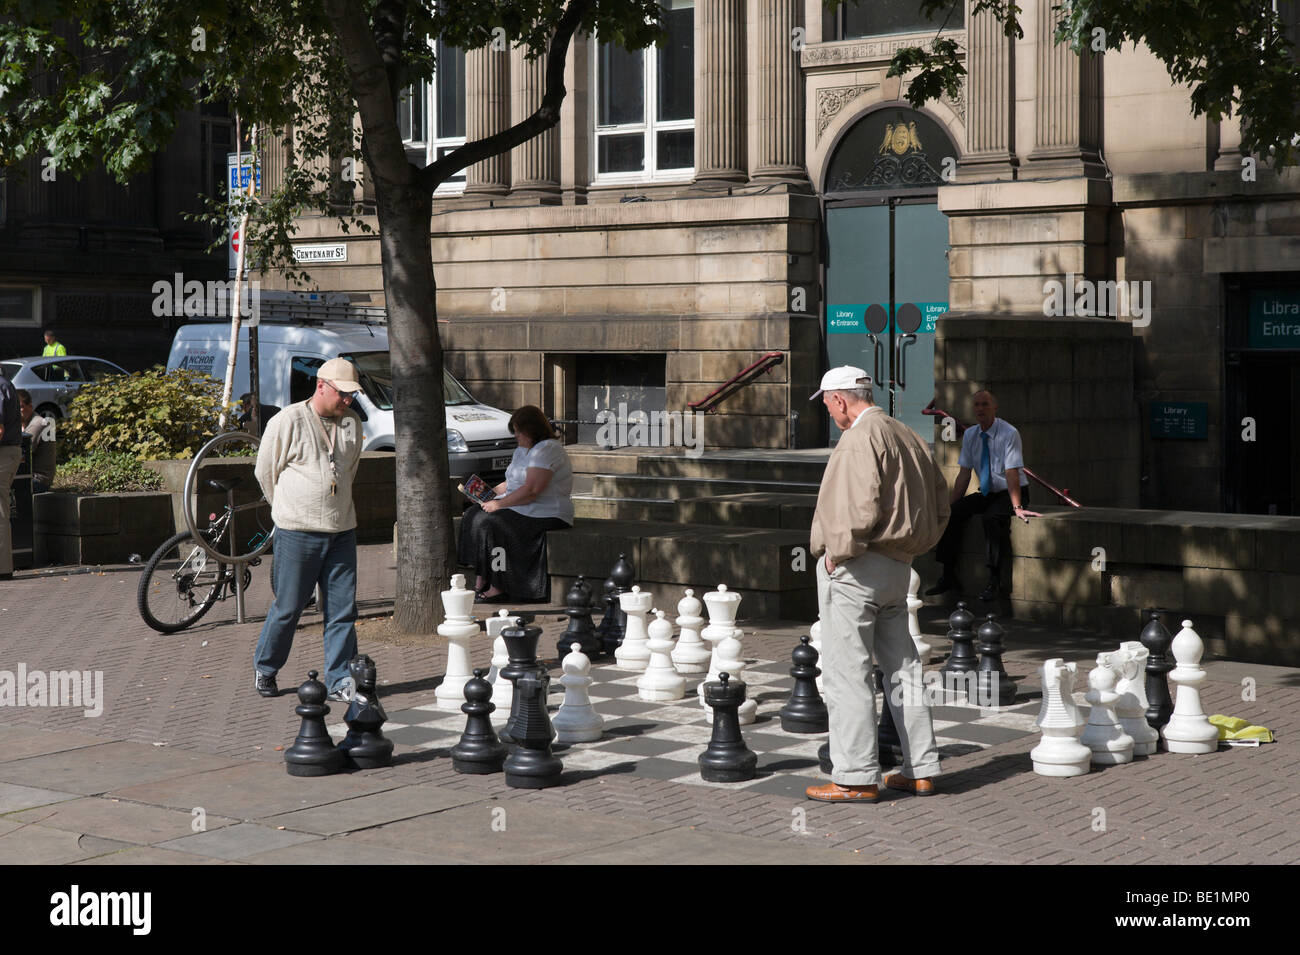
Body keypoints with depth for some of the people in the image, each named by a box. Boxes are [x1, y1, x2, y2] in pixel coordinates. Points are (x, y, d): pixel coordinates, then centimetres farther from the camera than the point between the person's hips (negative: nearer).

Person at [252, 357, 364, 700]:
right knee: (288, 607, 3)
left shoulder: (352, 423, 10)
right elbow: (265, 471, 3)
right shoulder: (287, 421, -6)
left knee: (343, 609, 1)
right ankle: (264, 669, 23)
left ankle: (339, 681, 7)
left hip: (342, 530, 5)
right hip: (297, 532, -5)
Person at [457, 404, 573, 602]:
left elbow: (531, 490, -23)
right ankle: (480, 579, -14)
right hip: (520, 509, 10)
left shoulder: (547, 450, -15)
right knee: (473, 515, -7)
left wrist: (499, 503, -19)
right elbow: (511, 484, 25)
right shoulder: (522, 451, 18)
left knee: (491, 523, -26)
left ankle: (498, 587, -21)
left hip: (546, 514, -10)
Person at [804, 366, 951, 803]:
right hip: (898, 567, 9)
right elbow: (939, 501, 18)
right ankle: (920, 770, 18)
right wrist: (911, 544, 18)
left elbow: (861, 505, -25)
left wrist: (838, 552, -14)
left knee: (847, 672, -4)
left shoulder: (860, 438, -14)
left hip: (855, 568, -9)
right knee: (902, 666, 14)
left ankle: (856, 778, -3)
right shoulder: (907, 435, 15)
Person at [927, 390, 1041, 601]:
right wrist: (952, 503, -4)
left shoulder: (1009, 434, -15)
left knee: (992, 517, -35)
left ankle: (995, 581, -30)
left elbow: (1012, 473, -22)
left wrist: (1017, 507, -28)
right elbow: (964, 473, 4)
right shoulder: (970, 435, 3)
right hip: (986, 494, 6)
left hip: (1010, 493, -6)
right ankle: (948, 575, -11)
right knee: (952, 512, -17)